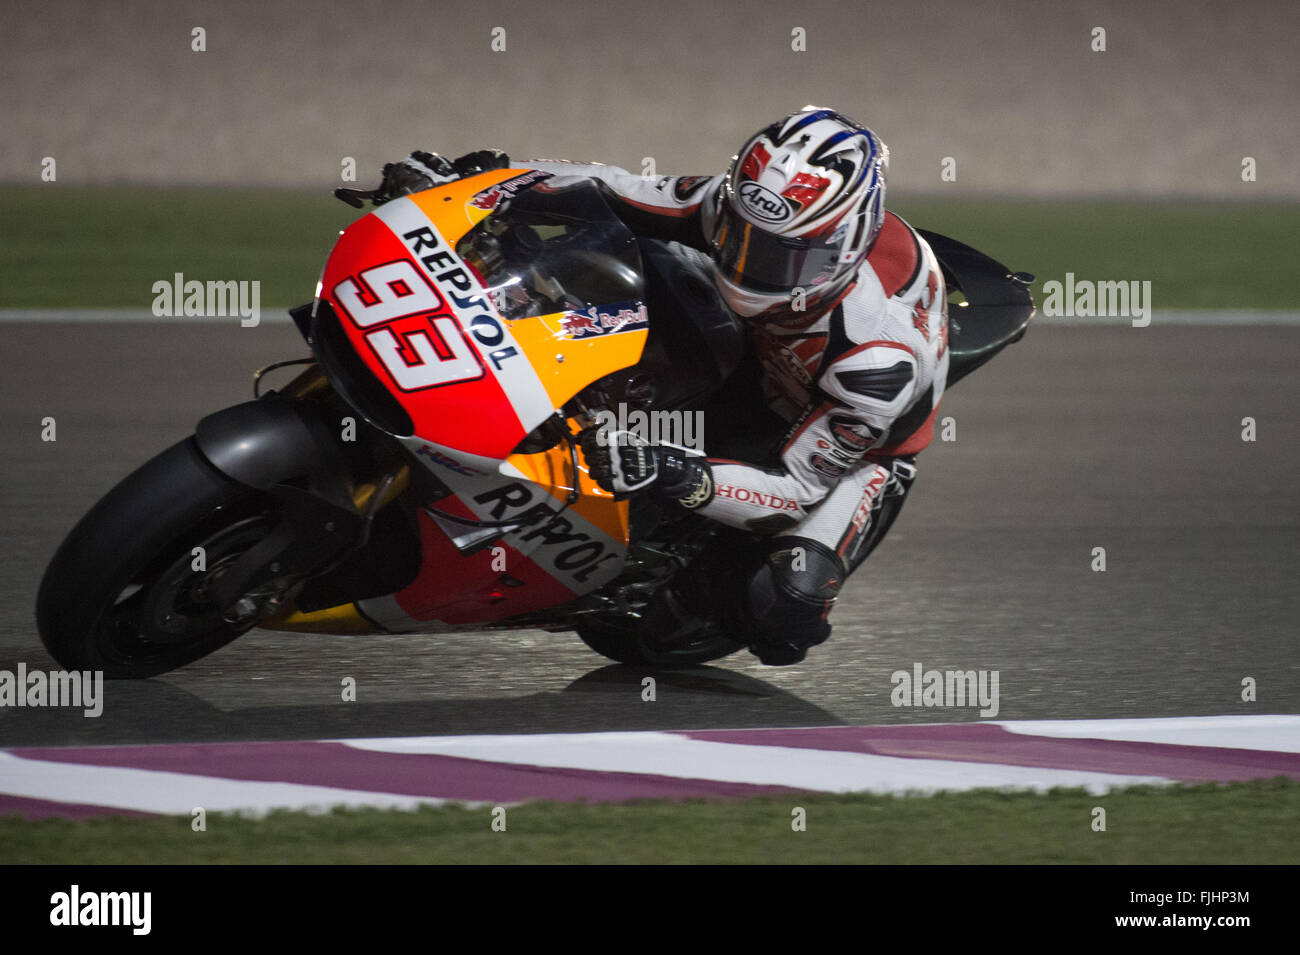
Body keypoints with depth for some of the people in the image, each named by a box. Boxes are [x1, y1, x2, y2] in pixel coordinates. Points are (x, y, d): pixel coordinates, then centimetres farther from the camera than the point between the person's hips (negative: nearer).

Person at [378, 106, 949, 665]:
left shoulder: (879, 355, -43)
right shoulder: (740, 205, -28)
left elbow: (801, 490, -37)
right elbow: (622, 194, -15)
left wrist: (676, 477, -54)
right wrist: (469, 177, -23)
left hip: (858, 449, -6)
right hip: (768, 382, 6)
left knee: (787, 602, -32)